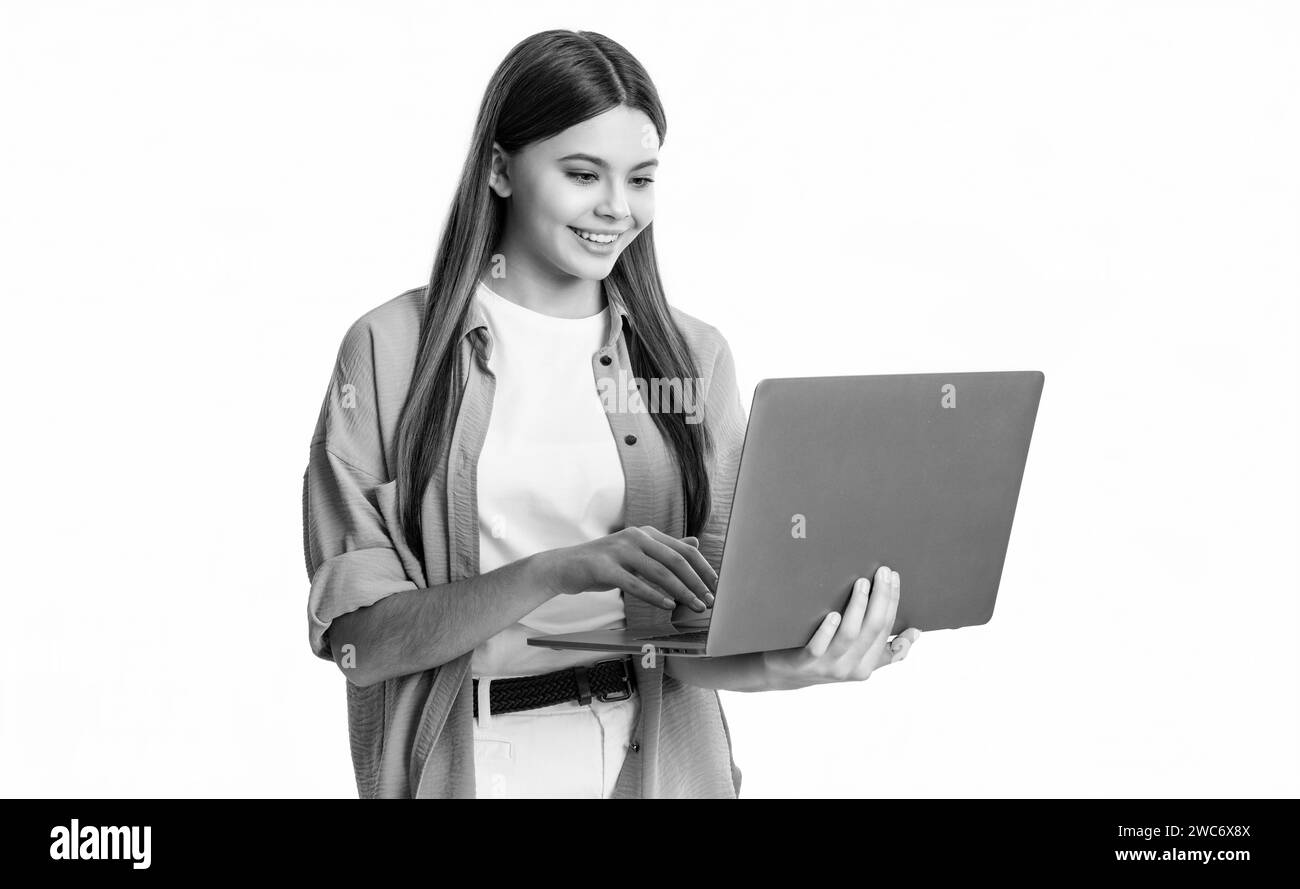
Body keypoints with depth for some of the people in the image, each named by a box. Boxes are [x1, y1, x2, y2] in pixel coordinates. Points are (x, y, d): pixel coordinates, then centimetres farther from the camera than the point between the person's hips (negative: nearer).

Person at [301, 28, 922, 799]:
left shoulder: (695, 354, 5)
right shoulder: (391, 351, -2)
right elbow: (357, 639, -8)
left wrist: (777, 666, -20)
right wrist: (559, 571, -21)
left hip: (660, 762, 2)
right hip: (468, 764, -1)